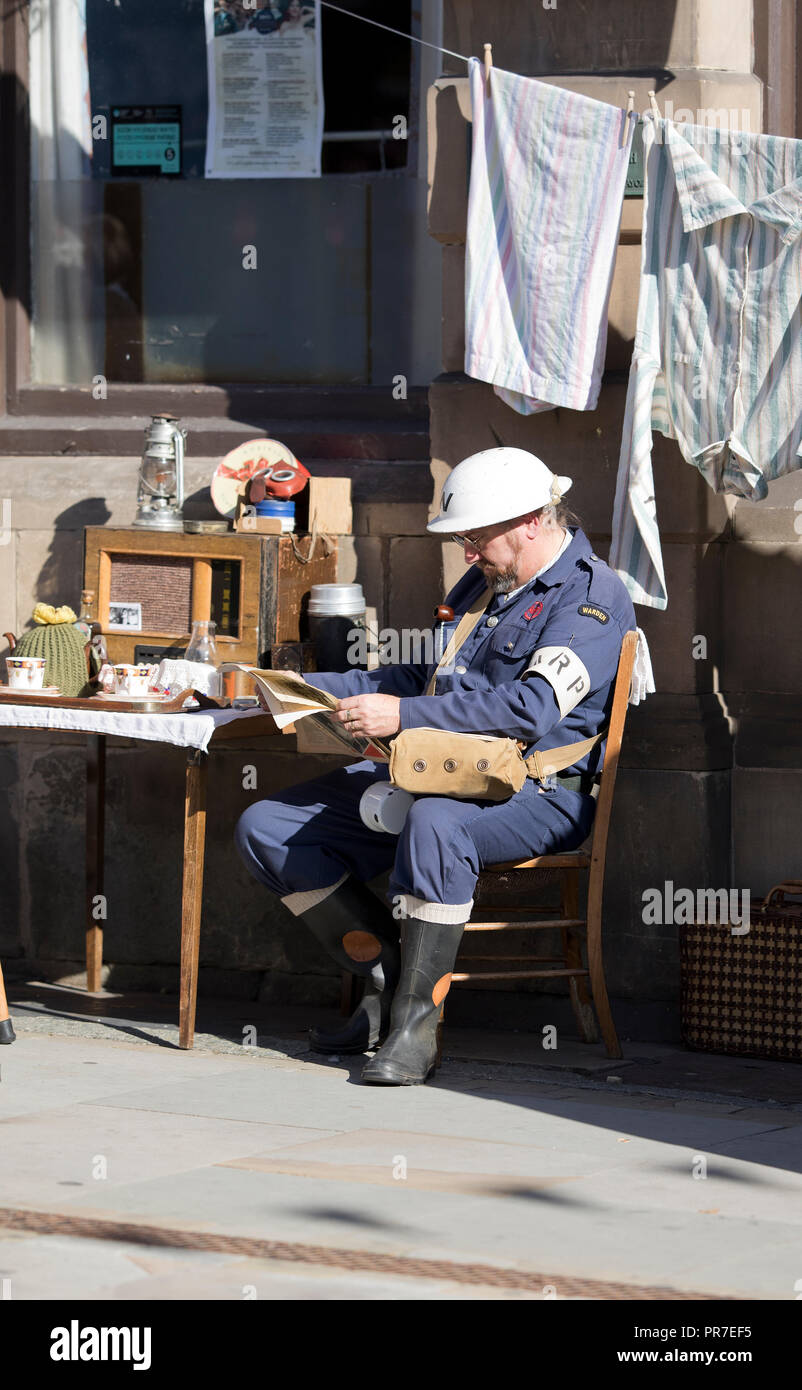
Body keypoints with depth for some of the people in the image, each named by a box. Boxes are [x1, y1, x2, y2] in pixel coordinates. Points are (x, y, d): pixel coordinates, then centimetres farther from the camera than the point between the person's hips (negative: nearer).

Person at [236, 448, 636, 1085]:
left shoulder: (592, 596, -9)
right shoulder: (484, 584, 20)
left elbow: (532, 707, -23)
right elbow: (423, 674, 30)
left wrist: (404, 716, -25)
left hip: (535, 793, -9)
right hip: (436, 775, 9)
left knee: (435, 824, -43)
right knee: (266, 828, -3)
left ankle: (415, 1025, -32)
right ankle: (388, 975, -4)